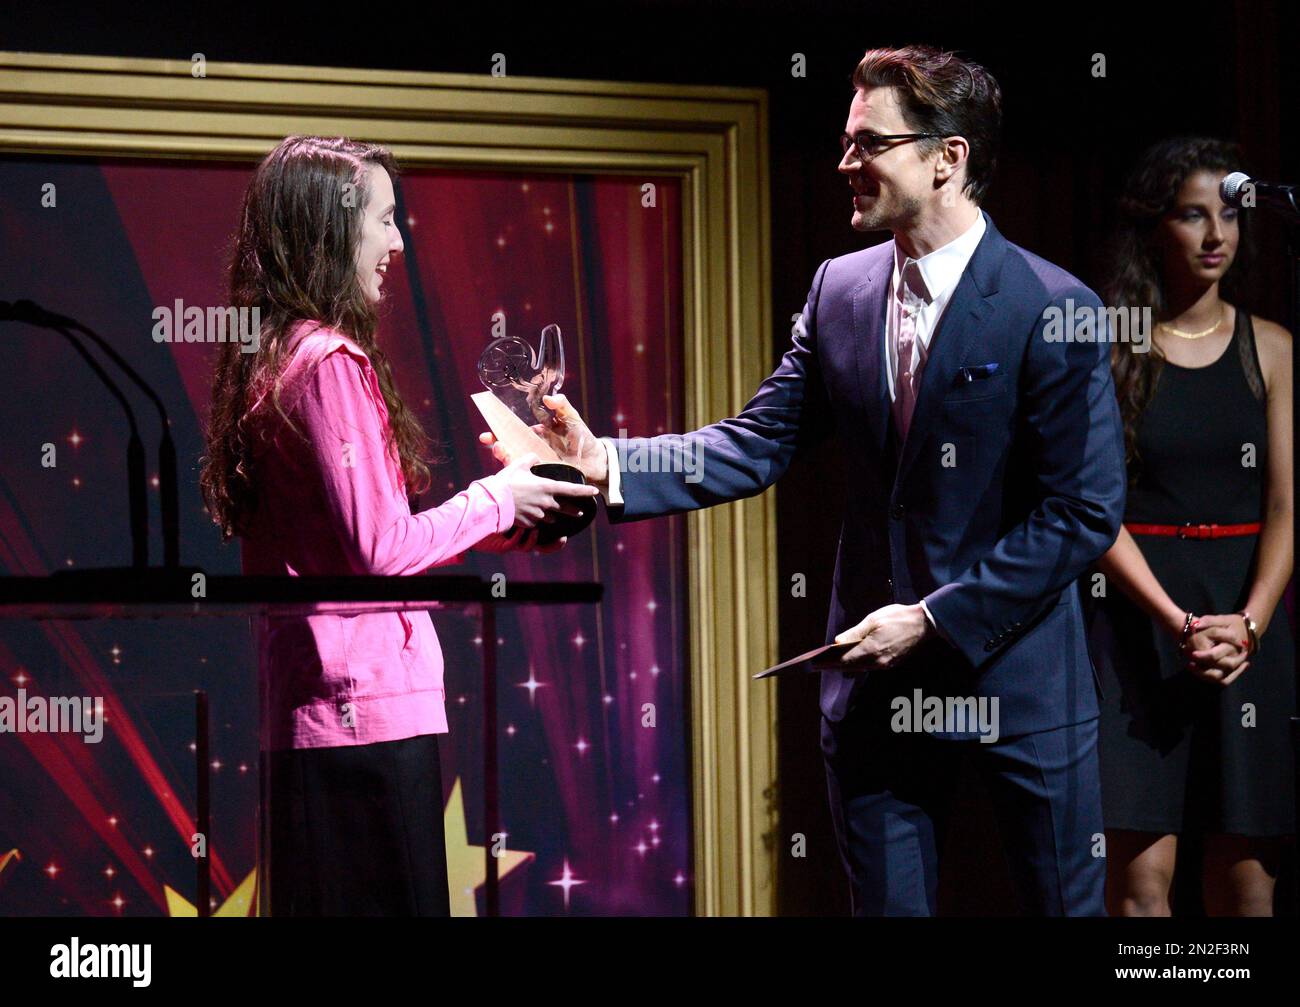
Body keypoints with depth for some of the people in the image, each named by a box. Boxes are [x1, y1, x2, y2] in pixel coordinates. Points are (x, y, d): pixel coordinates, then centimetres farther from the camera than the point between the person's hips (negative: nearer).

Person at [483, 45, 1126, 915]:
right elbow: (758, 446, 2)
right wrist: (607, 466, -12)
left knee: (1065, 900, 7)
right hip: (876, 673, 5)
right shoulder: (840, 289, 3)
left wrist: (934, 617, -16)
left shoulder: (1053, 310, -14)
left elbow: (1085, 513, -15)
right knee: (887, 905, 12)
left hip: (1018, 674, -5)